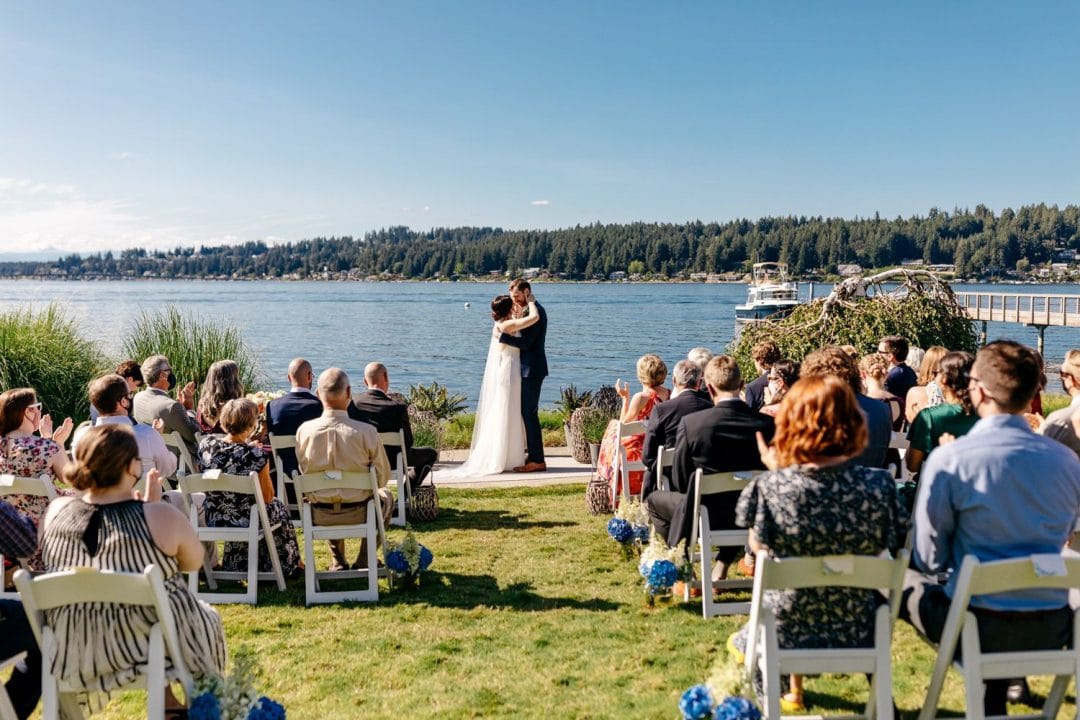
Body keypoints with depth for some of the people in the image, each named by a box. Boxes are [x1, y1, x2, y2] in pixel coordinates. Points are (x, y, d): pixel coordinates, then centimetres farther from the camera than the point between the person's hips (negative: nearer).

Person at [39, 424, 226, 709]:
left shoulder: (56, 511, -9)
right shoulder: (161, 517, -23)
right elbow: (194, 562, -5)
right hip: (143, 648, -5)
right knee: (206, 619, 27)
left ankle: (165, 702, 45)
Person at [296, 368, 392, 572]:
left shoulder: (304, 430, -14)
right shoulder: (366, 432, -21)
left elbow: (304, 471, 3)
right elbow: (383, 478, -8)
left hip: (319, 517, 3)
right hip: (359, 515, -3)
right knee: (385, 496, 31)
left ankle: (338, 562, 36)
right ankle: (364, 561, 30)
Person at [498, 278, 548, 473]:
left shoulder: (535, 311, -15)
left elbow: (526, 343, -21)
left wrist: (502, 336, -17)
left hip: (532, 369, -10)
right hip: (528, 368, 10)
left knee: (529, 413, -8)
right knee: (528, 413, 13)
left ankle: (537, 460, -3)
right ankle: (534, 456, 20)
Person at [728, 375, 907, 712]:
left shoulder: (770, 486, -24)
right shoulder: (878, 485, -20)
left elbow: (758, 547, -6)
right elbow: (885, 548, -2)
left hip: (785, 635, -2)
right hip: (859, 636, 3)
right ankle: (793, 692, 54)